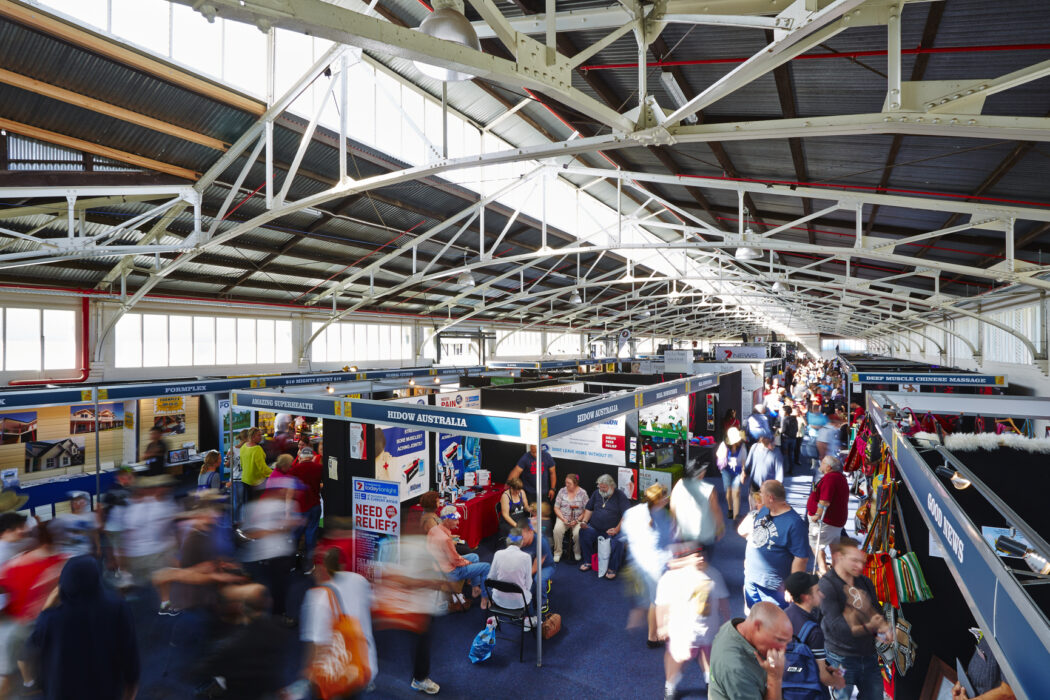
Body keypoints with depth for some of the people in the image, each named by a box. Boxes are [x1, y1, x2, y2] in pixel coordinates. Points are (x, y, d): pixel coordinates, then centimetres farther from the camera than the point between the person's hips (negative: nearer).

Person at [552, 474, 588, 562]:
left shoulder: (582, 493, -3)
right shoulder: (562, 491, 3)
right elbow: (556, 508, 4)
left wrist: (577, 520, -15)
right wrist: (563, 519, -10)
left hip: (577, 519, -2)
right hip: (563, 518, 2)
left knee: (577, 532, -30)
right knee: (557, 530, -28)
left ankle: (577, 553, -2)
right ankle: (557, 553, -10)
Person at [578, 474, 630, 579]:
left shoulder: (619, 495, -3)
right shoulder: (596, 493, 13)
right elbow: (589, 509, 20)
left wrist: (617, 529, -19)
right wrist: (584, 521, 2)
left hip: (612, 530, -4)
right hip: (594, 528, 4)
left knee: (618, 541, -33)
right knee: (583, 533, -24)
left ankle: (612, 568, -9)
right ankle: (588, 561, -3)